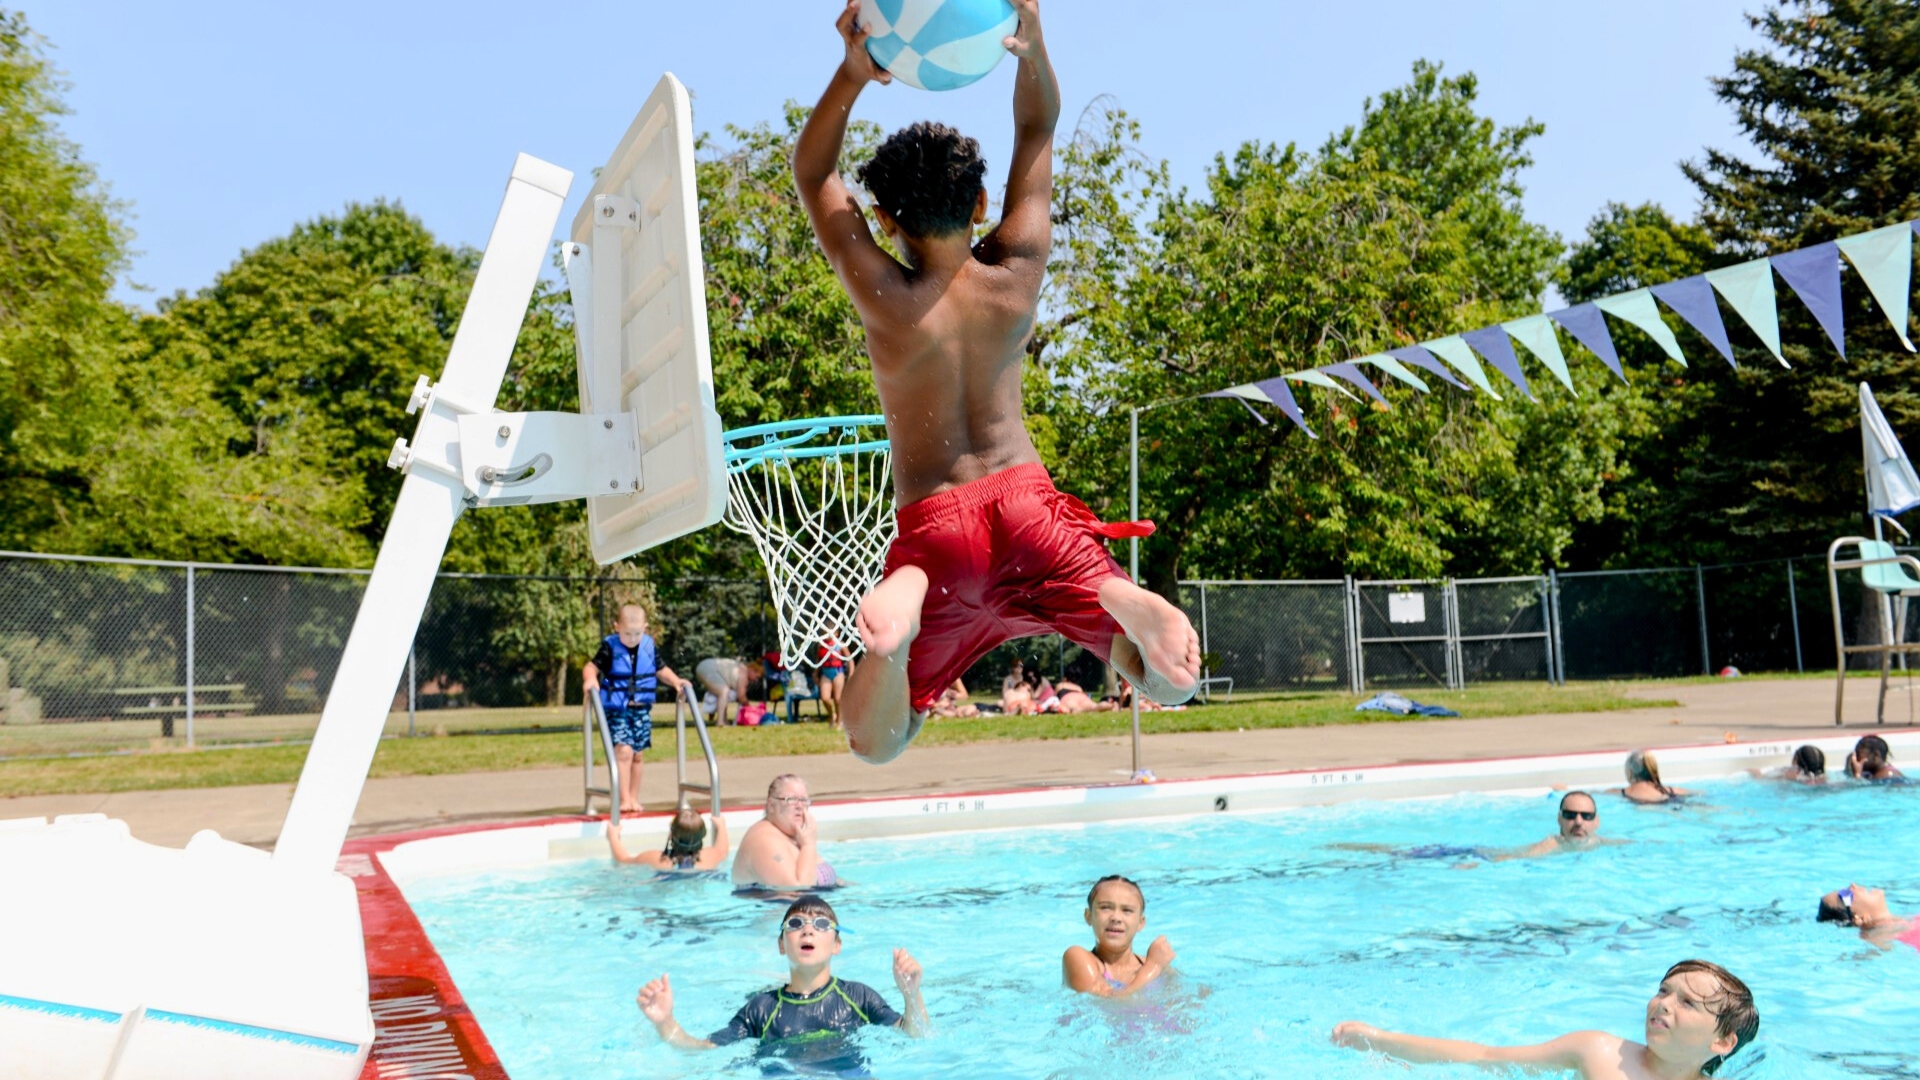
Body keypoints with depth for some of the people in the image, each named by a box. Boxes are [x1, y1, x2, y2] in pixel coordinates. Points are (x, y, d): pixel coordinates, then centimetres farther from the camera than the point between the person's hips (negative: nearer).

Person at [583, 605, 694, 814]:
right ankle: (624, 799, -10)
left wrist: (676, 681, 2)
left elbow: (661, 670, 16)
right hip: (616, 709, -4)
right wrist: (590, 679, -26)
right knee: (623, 750, -15)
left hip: (641, 709, 4)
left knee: (638, 754, 8)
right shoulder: (610, 647, -6)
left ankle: (634, 798, 20)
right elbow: (592, 666, -6)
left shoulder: (649, 647, 4)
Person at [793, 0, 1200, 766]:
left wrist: (852, 74, -8)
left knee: (873, 743, 6)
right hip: (1025, 502, 2)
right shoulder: (1017, 272, 0)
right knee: (1171, 681, 11)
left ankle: (903, 601, -27)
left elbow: (813, 174, 4)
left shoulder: (886, 299, -7)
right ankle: (1120, 598, -26)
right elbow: (1037, 131, 12)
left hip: (933, 529, -1)